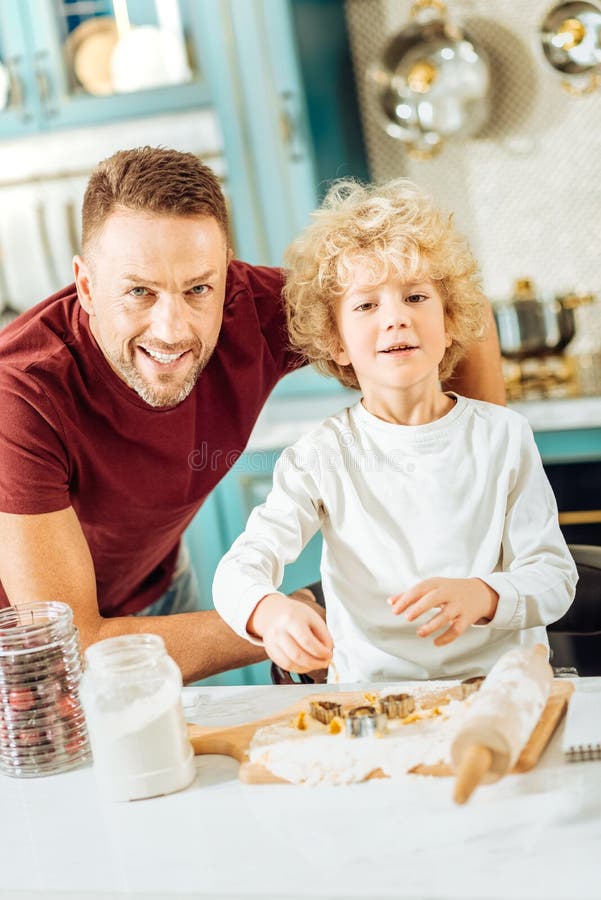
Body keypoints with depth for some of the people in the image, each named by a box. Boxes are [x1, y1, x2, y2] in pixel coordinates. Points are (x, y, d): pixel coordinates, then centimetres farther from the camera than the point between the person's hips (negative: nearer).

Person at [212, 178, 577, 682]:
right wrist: (269, 611, -35)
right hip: (372, 693, -1)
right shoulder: (323, 458, -2)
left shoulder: (502, 436, 1)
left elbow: (556, 576, 1)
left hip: (502, 684, 1)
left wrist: (483, 596, -21)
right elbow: (239, 570, -11)